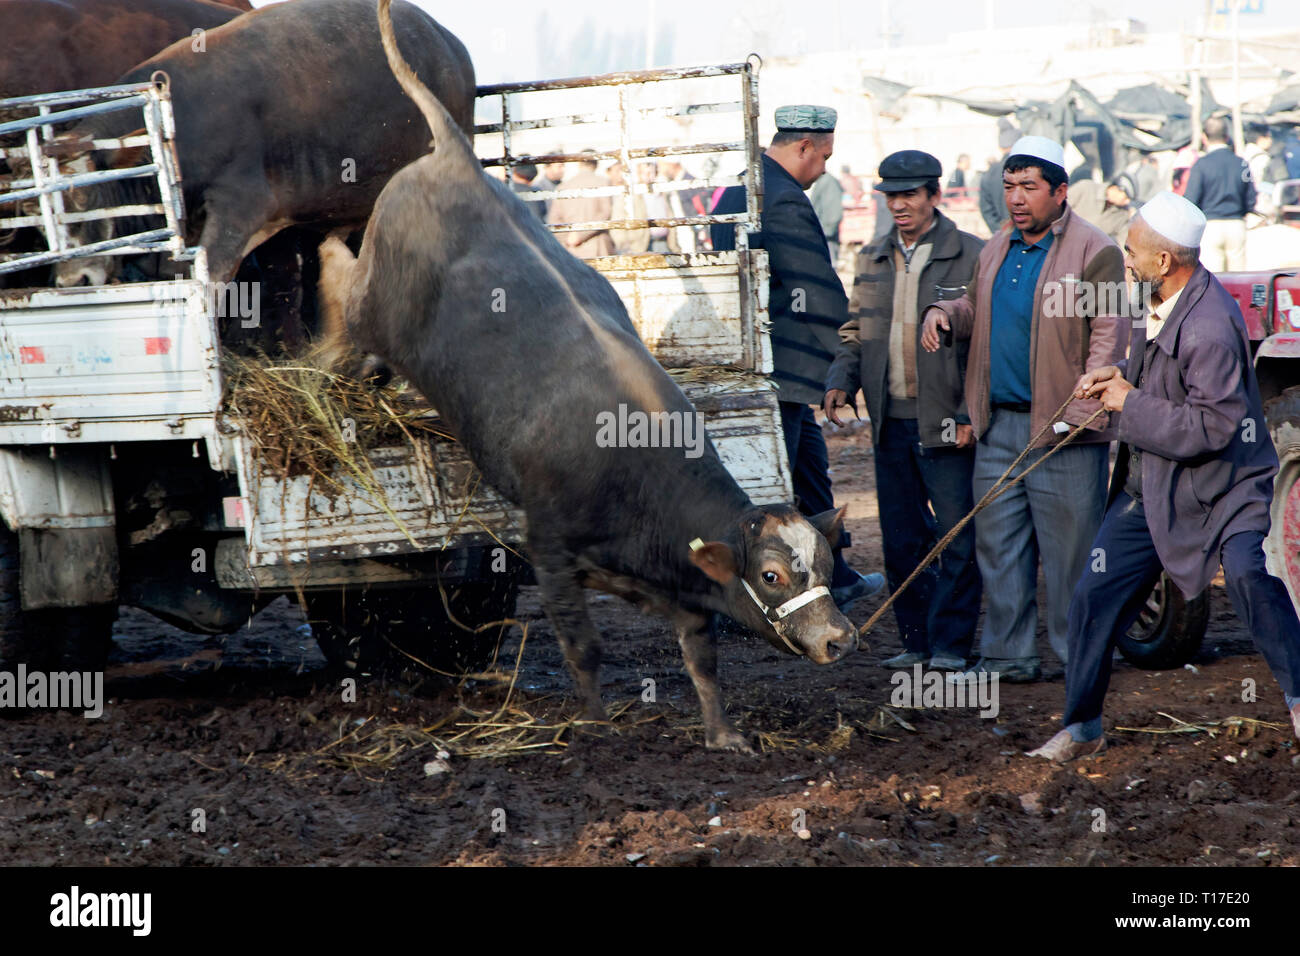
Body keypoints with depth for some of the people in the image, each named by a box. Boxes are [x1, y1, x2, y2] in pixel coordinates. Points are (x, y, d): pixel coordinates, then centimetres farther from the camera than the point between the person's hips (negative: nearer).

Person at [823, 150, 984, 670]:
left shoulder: (971, 257, -4)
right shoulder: (872, 260, 13)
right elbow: (855, 332, 19)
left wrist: (972, 413, -14)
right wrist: (841, 381, 0)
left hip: (947, 425, -5)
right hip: (891, 423, 5)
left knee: (956, 537, -3)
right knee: (902, 540, 9)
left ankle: (950, 643, 4)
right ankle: (917, 640, 18)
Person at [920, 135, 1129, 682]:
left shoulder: (1094, 252, -7)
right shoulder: (997, 251, 16)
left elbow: (1110, 336, -12)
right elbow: (977, 308, 31)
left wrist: (1082, 411, -20)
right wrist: (944, 313, 8)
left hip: (1062, 432, -7)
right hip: (999, 426, 7)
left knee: (1071, 550, -3)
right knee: (998, 545, 8)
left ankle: (1081, 657, 6)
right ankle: (1008, 657, 15)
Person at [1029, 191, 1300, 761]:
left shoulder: (1209, 329, -28)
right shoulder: (1163, 302, 1)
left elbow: (1210, 428, -29)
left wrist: (1131, 404, -21)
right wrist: (1121, 374, 1)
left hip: (1221, 488, -8)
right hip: (1152, 487, 9)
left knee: (1247, 576, -30)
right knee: (1095, 594, 6)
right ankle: (1081, 727, 19)